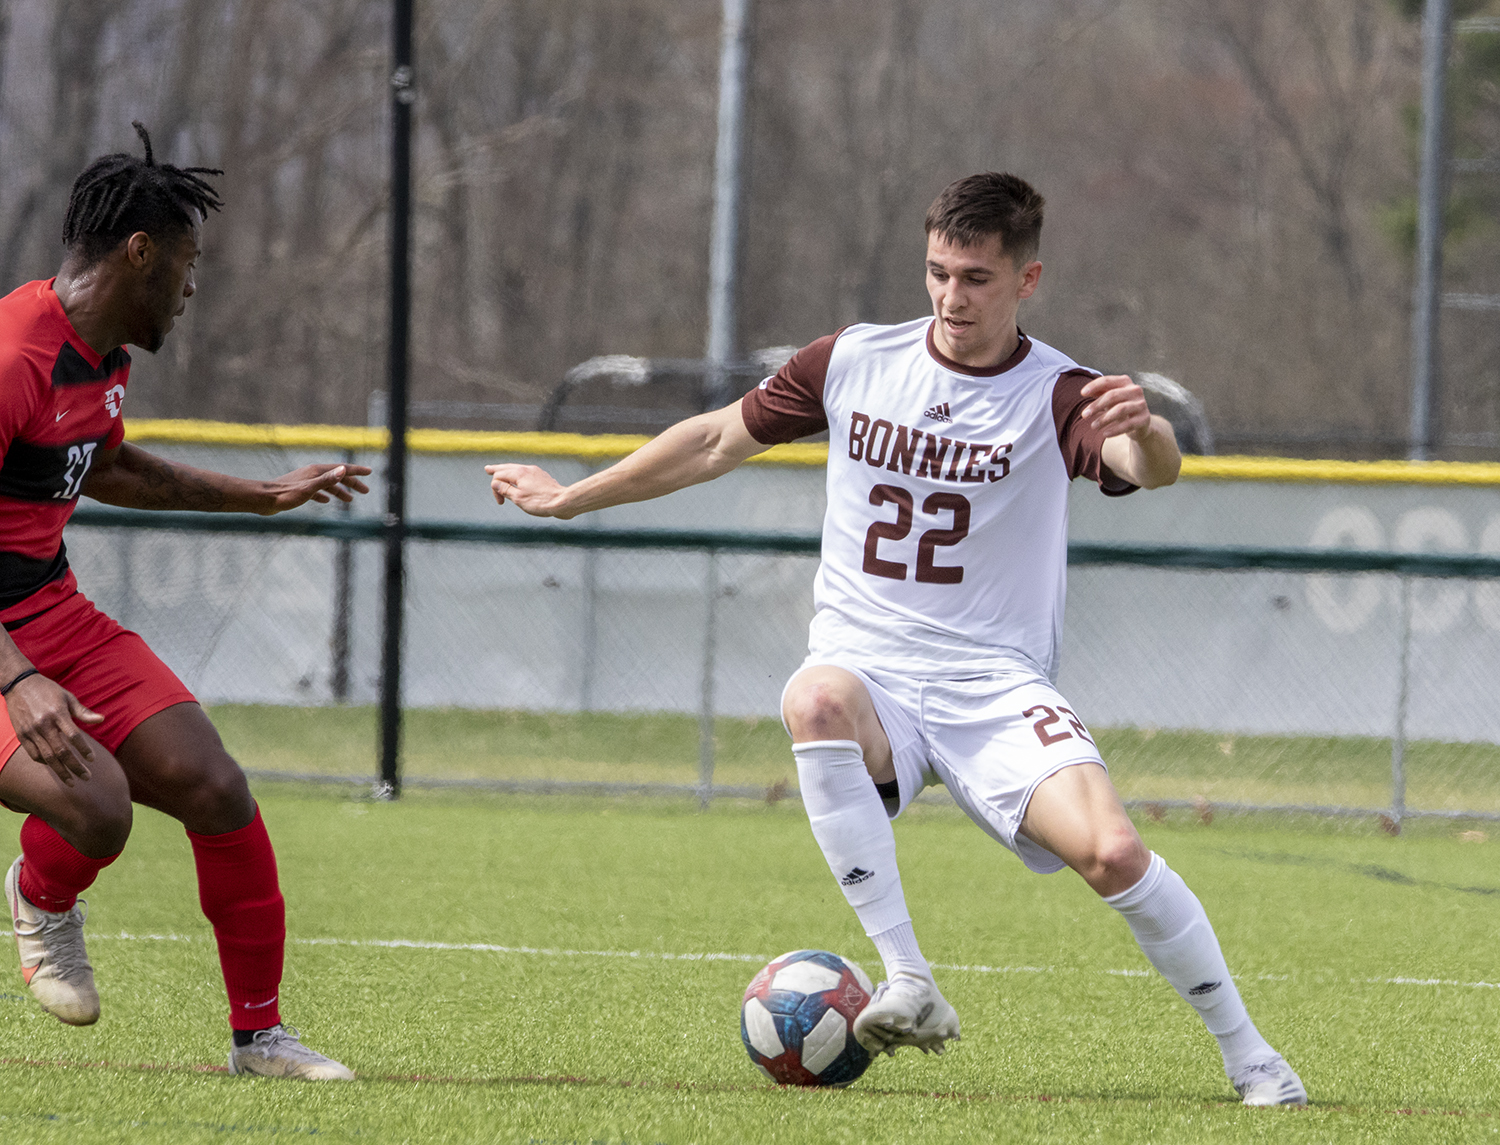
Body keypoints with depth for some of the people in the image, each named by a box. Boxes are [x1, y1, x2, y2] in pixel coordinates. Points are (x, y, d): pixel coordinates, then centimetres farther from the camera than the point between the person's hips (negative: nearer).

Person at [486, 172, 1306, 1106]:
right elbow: (719, 441, 19)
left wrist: (1144, 432, -50)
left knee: (1113, 852, -26)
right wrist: (569, 498, 25)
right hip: (870, 672, 2)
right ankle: (911, 987, -33)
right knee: (814, 703, -36)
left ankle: (1249, 1056, -5)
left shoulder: (1057, 396, -5)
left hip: (998, 687, -2)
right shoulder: (855, 362, 6)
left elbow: (1152, 470, -25)